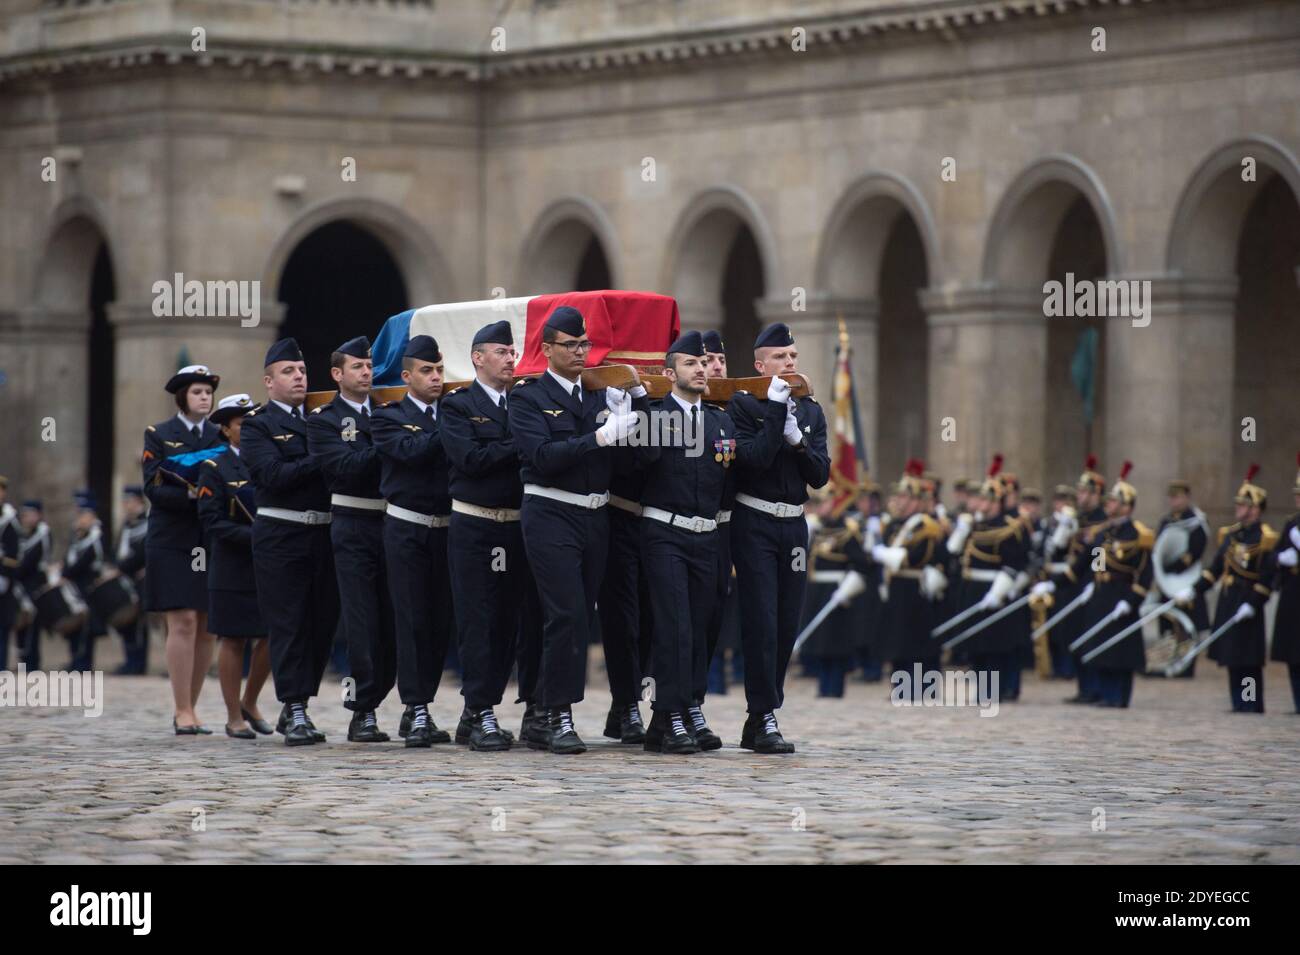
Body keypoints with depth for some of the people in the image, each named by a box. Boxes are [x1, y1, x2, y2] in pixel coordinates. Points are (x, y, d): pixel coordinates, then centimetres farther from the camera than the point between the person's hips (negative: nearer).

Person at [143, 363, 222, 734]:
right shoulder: (159, 435, 2)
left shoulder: (220, 436, 14)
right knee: (183, 623, -11)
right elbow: (154, 489, -7)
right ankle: (182, 713, -9)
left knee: (207, 628, 2)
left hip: (212, 542, 4)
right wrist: (191, 495, -21)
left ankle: (191, 708, 10)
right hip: (173, 542, -4)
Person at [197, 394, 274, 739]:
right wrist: (255, 537, -20)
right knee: (233, 640, 0)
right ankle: (234, 717, 7)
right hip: (233, 567, -4)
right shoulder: (215, 469, -1)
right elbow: (213, 522, -10)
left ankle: (250, 704, 22)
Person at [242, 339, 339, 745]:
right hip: (280, 535, -5)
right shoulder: (257, 425, -1)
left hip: (323, 533, 5)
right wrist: (321, 460, -15)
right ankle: (295, 712, -2)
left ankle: (295, 708, 17)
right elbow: (274, 475, -14)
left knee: (322, 622, 7)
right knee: (288, 624, -4)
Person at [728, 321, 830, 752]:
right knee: (762, 622, -11)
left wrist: (798, 441, -12)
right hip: (754, 523, -6)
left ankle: (759, 719, 13)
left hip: (794, 525, 6)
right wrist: (776, 407, -18)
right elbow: (754, 459, -18)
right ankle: (764, 718, -9)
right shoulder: (743, 405, -4)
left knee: (786, 626, 5)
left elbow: (820, 476, 5)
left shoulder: (811, 411, 12)